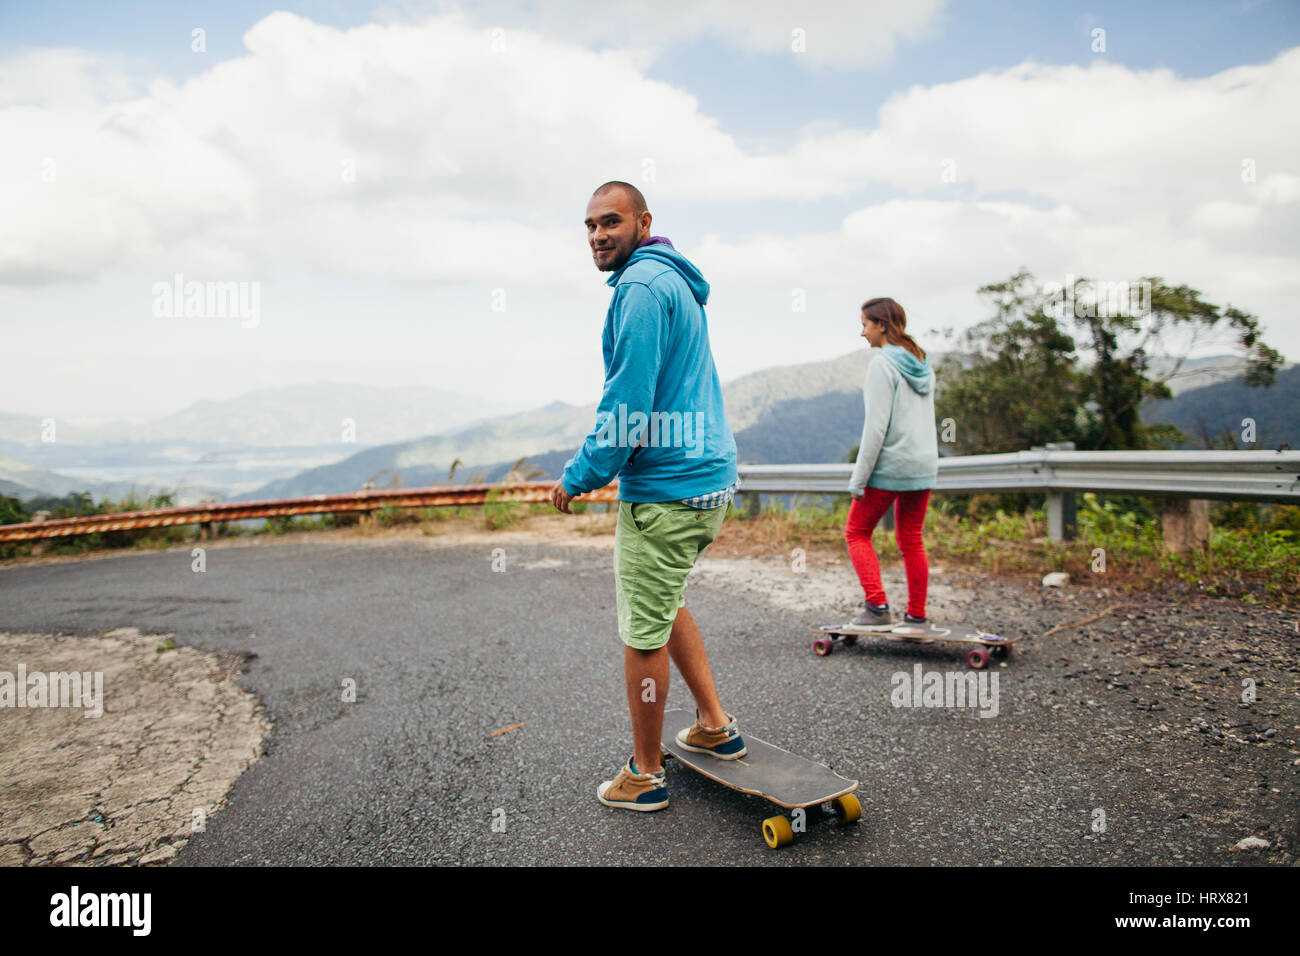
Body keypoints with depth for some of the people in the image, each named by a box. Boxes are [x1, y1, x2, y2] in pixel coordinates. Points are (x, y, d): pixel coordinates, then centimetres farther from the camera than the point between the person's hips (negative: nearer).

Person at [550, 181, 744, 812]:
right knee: (664, 605, 26)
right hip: (708, 476, 11)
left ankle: (645, 776, 19)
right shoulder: (675, 282, 18)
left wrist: (580, 477, -9)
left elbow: (628, 402, -21)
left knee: (643, 635, 3)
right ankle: (715, 726, 32)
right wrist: (599, 464, 23)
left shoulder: (641, 286, -14)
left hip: (664, 490, -10)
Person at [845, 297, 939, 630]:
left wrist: (859, 479, -15)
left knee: (856, 532, 6)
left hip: (890, 466, -8)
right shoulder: (922, 363, 12)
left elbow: (876, 425, -18)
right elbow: (926, 418, 16)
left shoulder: (882, 364, -13)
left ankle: (877, 608, -3)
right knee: (911, 540, 14)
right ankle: (917, 615, 18)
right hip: (924, 465, 8)